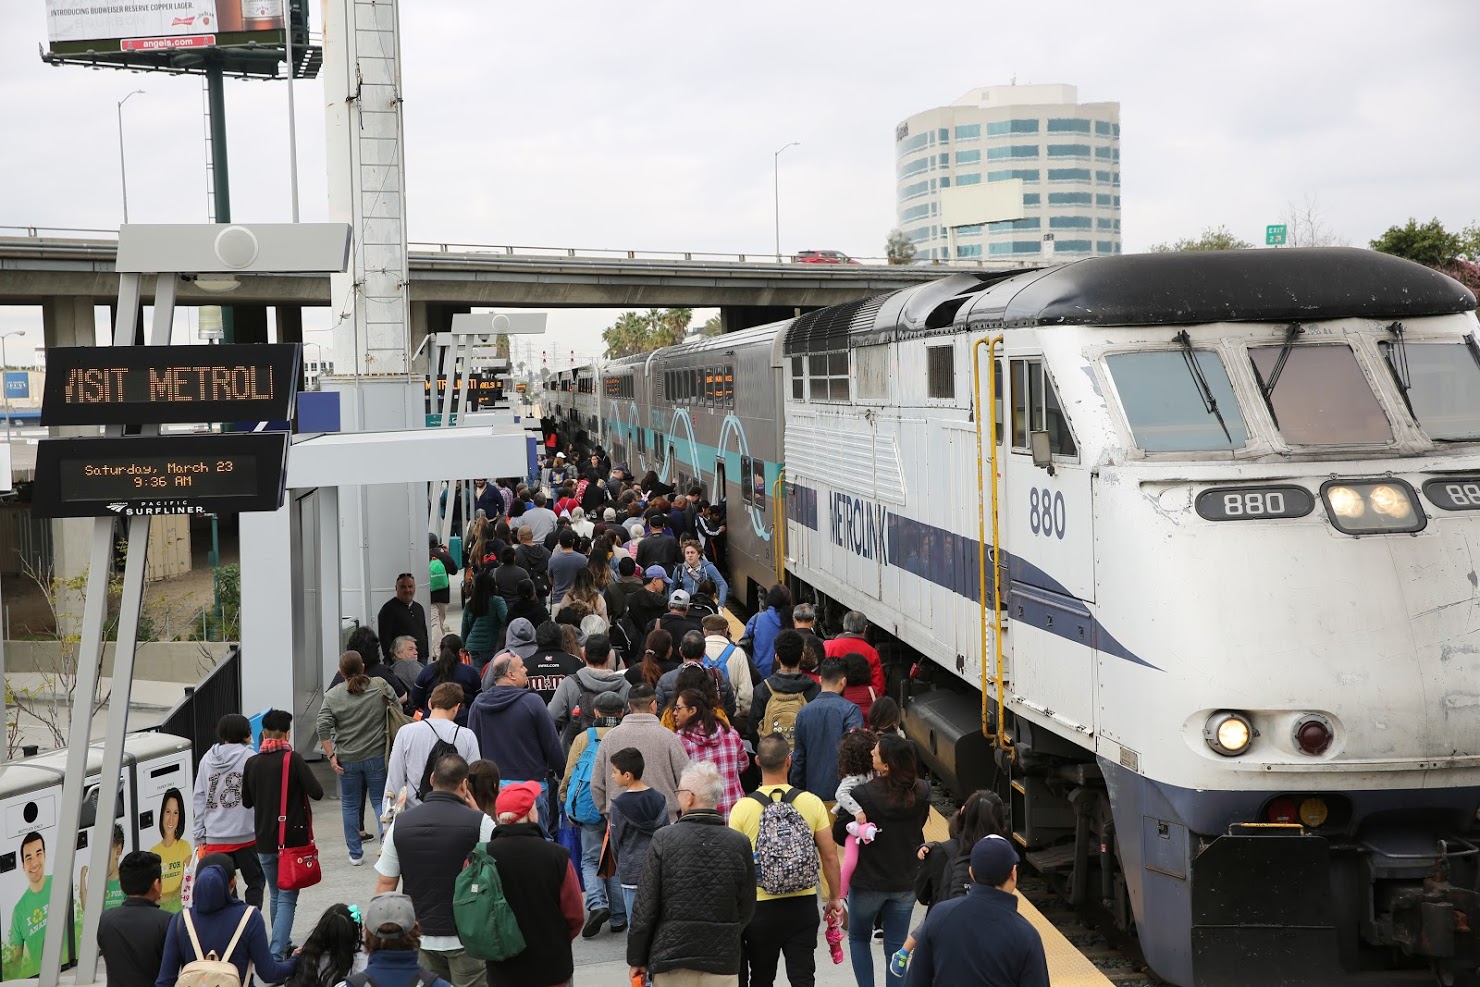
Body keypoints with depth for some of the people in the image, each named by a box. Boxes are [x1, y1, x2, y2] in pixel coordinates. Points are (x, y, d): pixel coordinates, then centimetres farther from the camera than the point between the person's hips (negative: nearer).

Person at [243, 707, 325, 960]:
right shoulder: (293, 759, -12)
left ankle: (283, 946, 30)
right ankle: (277, 953, -14)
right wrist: (306, 772, 3)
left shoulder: (252, 763, 1)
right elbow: (316, 792, -15)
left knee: (276, 896, 20)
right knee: (287, 898, -3)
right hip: (292, 838, -4)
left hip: (264, 840, 4)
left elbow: (247, 802, 11)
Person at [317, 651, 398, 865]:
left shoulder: (332, 695, -3)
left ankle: (355, 854, 14)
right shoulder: (380, 686, -4)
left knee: (350, 805, 12)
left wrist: (331, 756, -4)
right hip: (377, 756, 0)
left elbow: (323, 728, -8)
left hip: (347, 759, 0)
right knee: (381, 800, 11)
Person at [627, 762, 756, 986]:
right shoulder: (739, 844, -3)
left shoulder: (663, 839, -8)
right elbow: (747, 908, 3)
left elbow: (645, 907, -6)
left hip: (670, 961, -1)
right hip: (722, 961, 1)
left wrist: (637, 959, 4)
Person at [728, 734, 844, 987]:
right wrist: (835, 897, 12)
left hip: (760, 907, -1)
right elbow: (829, 856, -1)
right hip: (803, 904, 1)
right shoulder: (811, 803, -6)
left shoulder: (743, 807, -9)